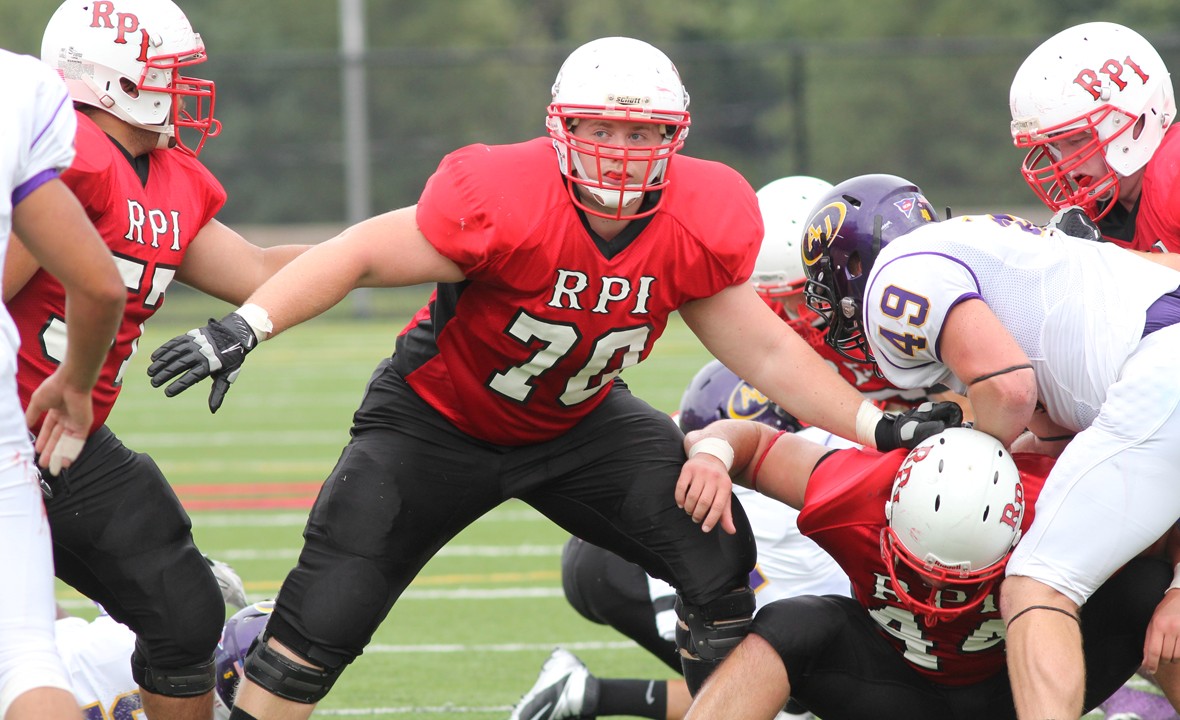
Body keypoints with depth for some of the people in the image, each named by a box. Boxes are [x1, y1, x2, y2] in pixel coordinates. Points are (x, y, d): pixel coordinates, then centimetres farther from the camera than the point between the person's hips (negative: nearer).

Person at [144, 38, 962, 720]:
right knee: (320, 625, -8)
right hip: (439, 418, -4)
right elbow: (361, 257, -26)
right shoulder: (504, 201, -33)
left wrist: (876, 426, -16)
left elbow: (765, 352, -7)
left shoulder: (700, 225, -18)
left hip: (578, 425, 4)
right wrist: (244, 328, -37)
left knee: (720, 560, -14)